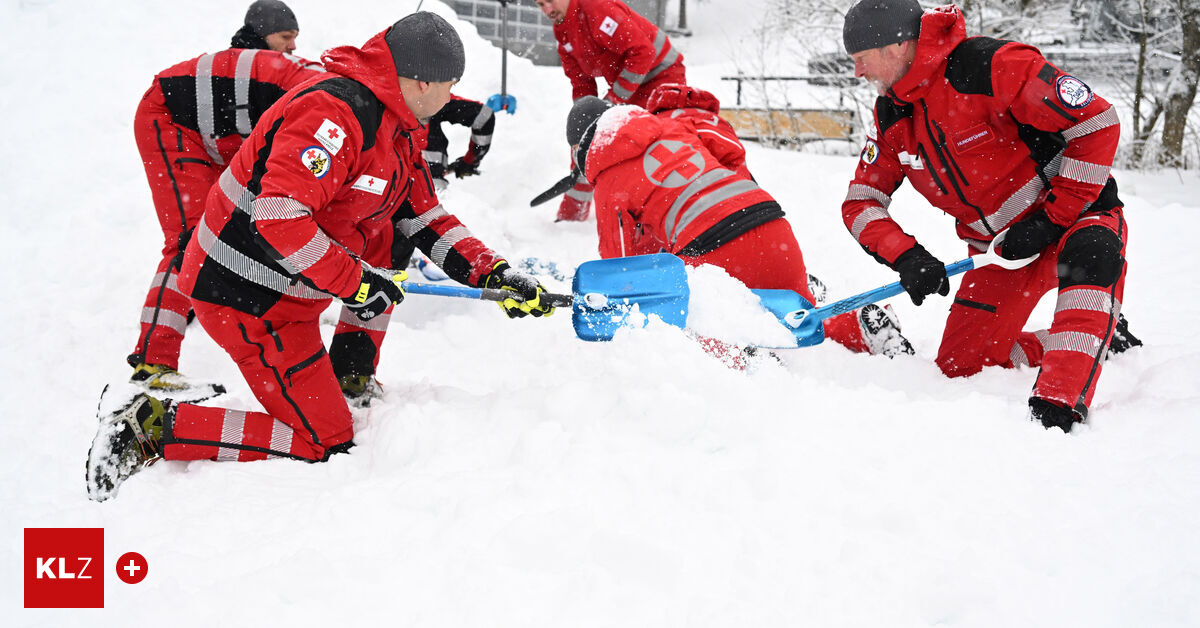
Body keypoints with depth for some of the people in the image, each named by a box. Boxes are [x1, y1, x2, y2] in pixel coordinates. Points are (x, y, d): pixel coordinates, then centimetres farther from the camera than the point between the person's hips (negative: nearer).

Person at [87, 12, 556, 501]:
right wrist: (355, 283, -25)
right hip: (248, 298, -10)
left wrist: (495, 274, 3)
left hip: (287, 285, 10)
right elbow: (278, 216, -32)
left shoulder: (395, 128, 8)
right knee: (324, 443, -5)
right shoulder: (335, 112, -25)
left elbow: (425, 216, 13)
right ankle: (152, 426, -5)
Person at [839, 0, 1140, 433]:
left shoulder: (992, 66, -25)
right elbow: (861, 202, 1)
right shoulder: (891, 116, -2)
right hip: (999, 248, 7)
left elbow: (1097, 122, -24)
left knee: (1091, 254, -41)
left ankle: (1060, 405, -45)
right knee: (960, 367, 0)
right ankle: (1098, 340, 17)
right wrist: (906, 256, -18)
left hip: (1079, 217, -7)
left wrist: (1053, 219, -23)